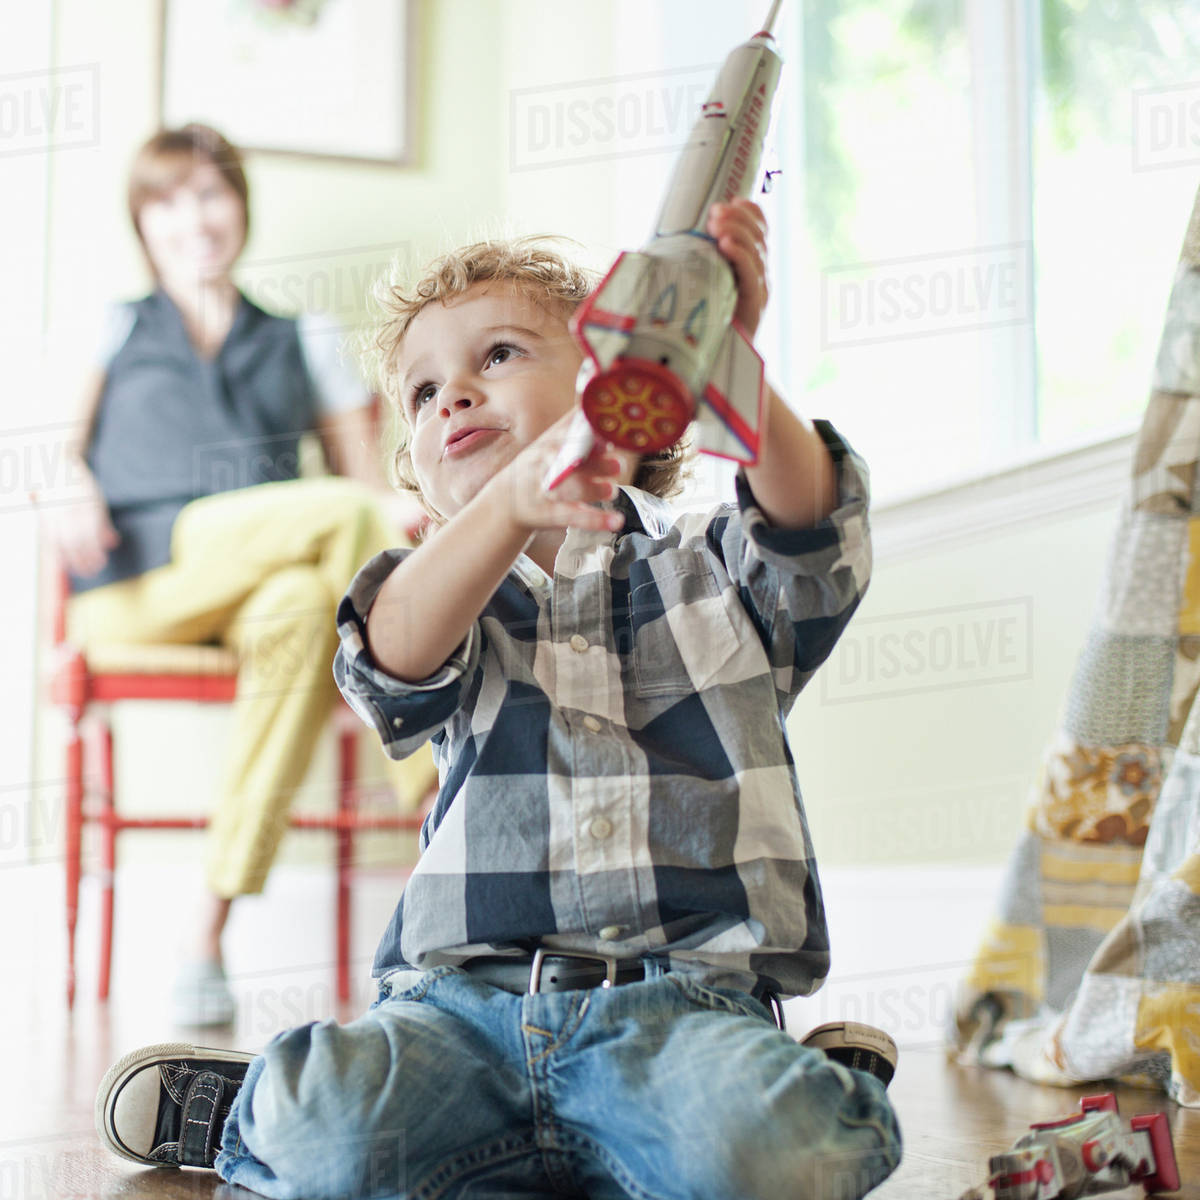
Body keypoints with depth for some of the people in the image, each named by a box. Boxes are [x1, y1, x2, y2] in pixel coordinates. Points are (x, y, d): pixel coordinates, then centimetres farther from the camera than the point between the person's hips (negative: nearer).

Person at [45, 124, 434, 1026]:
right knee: (349, 512, -29)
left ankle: (210, 935, -42)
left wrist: (411, 523, -7)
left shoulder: (302, 342, 28)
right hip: (135, 579, -2)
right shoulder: (115, 328, 26)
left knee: (299, 608, -39)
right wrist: (73, 493, -14)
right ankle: (440, 806, -35)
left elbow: (367, 469, 18)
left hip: (266, 568, 2)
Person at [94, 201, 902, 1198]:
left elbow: (809, 524, -9)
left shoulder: (709, 565, 16)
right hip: (469, 997, 1)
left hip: (678, 998, -1)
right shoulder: (458, 595, 16)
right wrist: (515, 501, -31)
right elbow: (397, 652, -10)